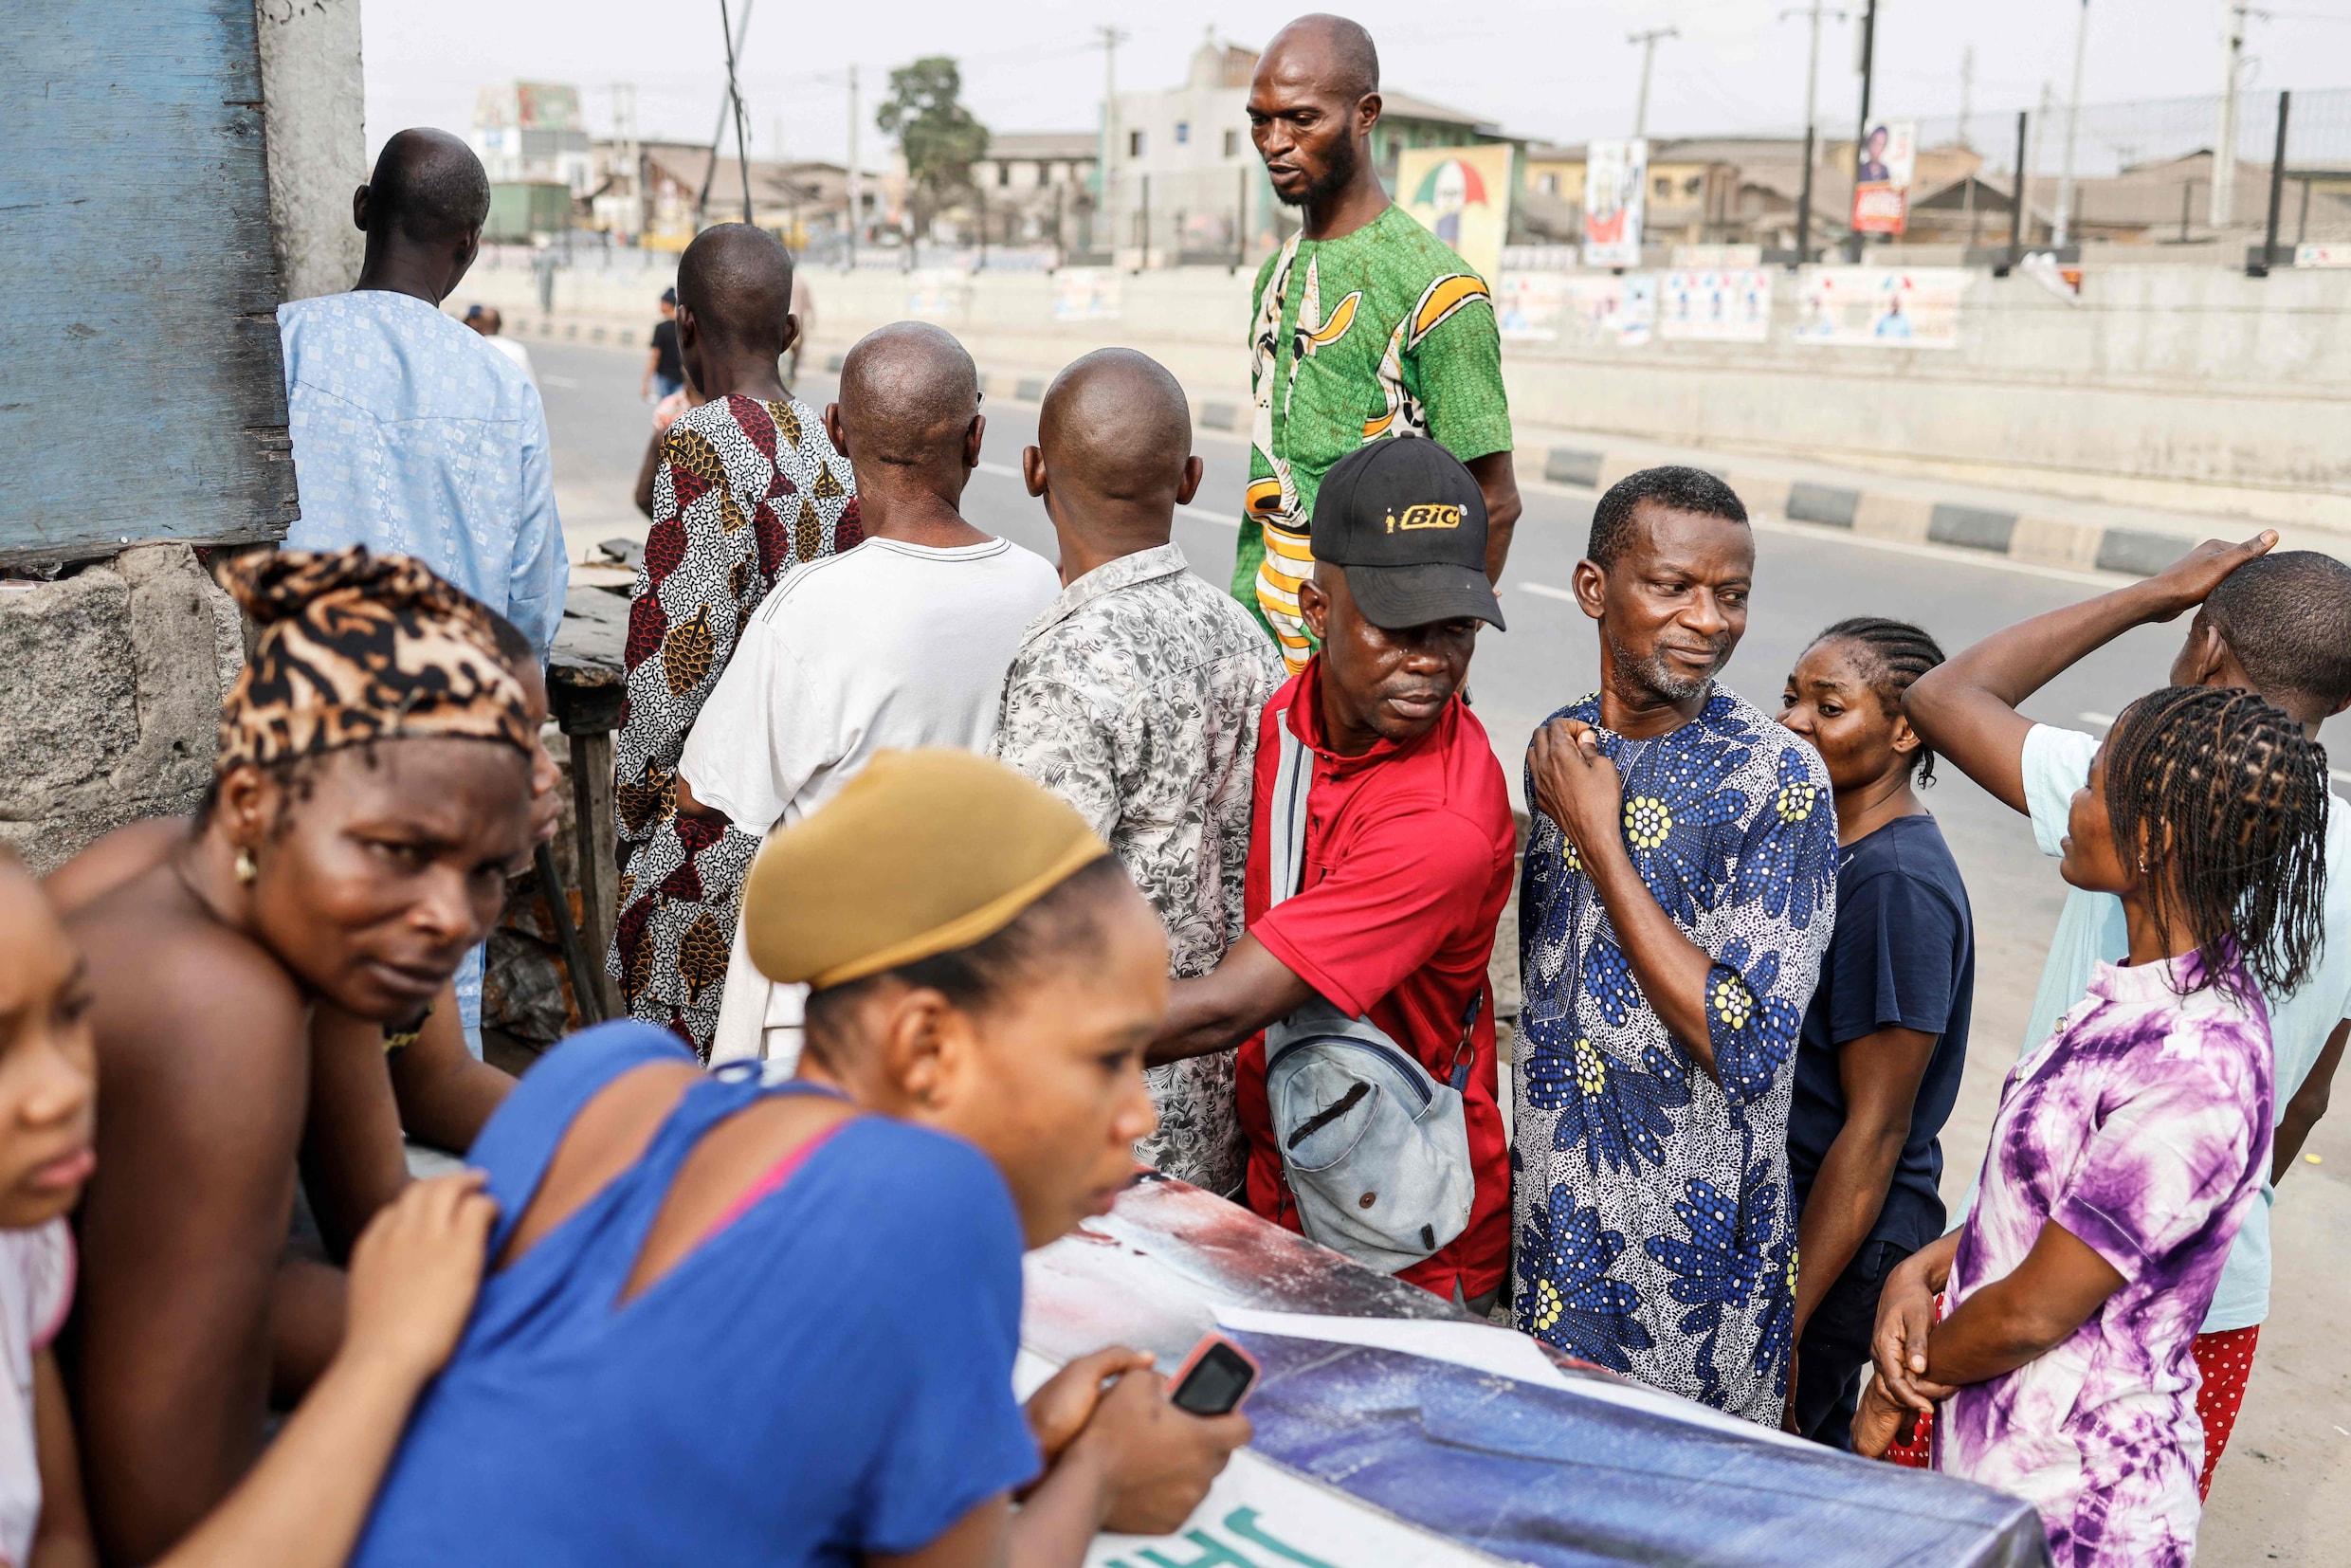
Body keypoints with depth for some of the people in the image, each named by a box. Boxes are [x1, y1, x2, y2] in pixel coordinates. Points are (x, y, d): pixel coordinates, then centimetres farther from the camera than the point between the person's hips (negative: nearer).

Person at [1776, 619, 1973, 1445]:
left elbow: (1875, 1129, -21)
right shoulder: (1829, 838, 7)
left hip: (1839, 1248, -9)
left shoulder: (1897, 887, -22)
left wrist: (1782, 1328, -20)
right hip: (1778, 1216, 9)